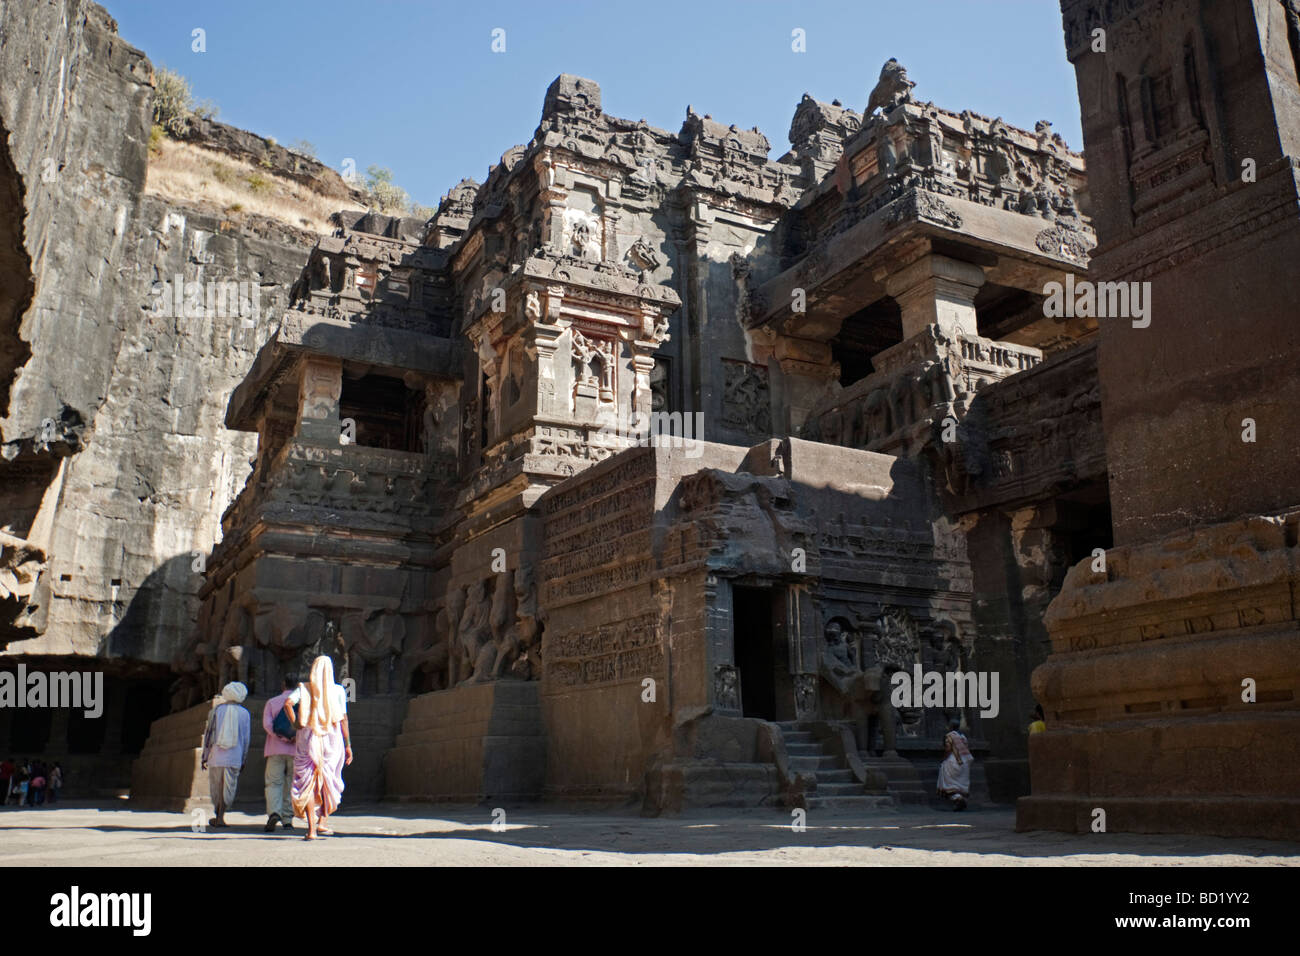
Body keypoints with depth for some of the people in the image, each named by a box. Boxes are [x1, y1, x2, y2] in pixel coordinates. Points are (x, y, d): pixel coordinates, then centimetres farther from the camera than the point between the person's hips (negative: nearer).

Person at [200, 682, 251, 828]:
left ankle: (218, 815, 22)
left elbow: (208, 734, 4)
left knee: (215, 787, 13)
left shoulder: (216, 710, 6)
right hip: (234, 757, -1)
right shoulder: (244, 713, 4)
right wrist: (243, 760, 11)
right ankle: (220, 817, -5)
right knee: (229, 788, 3)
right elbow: (245, 739, 5)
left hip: (216, 756, 1)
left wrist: (205, 757, 8)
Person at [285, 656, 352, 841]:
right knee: (330, 780, 16)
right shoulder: (338, 690, 2)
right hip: (331, 737, 0)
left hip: (307, 738, 0)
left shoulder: (304, 689, 4)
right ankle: (323, 821, 7)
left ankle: (311, 828, -2)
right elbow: (343, 719, 0)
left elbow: (288, 703, -14)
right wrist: (348, 745, 4)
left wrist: (295, 723, -3)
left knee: (307, 783, 4)